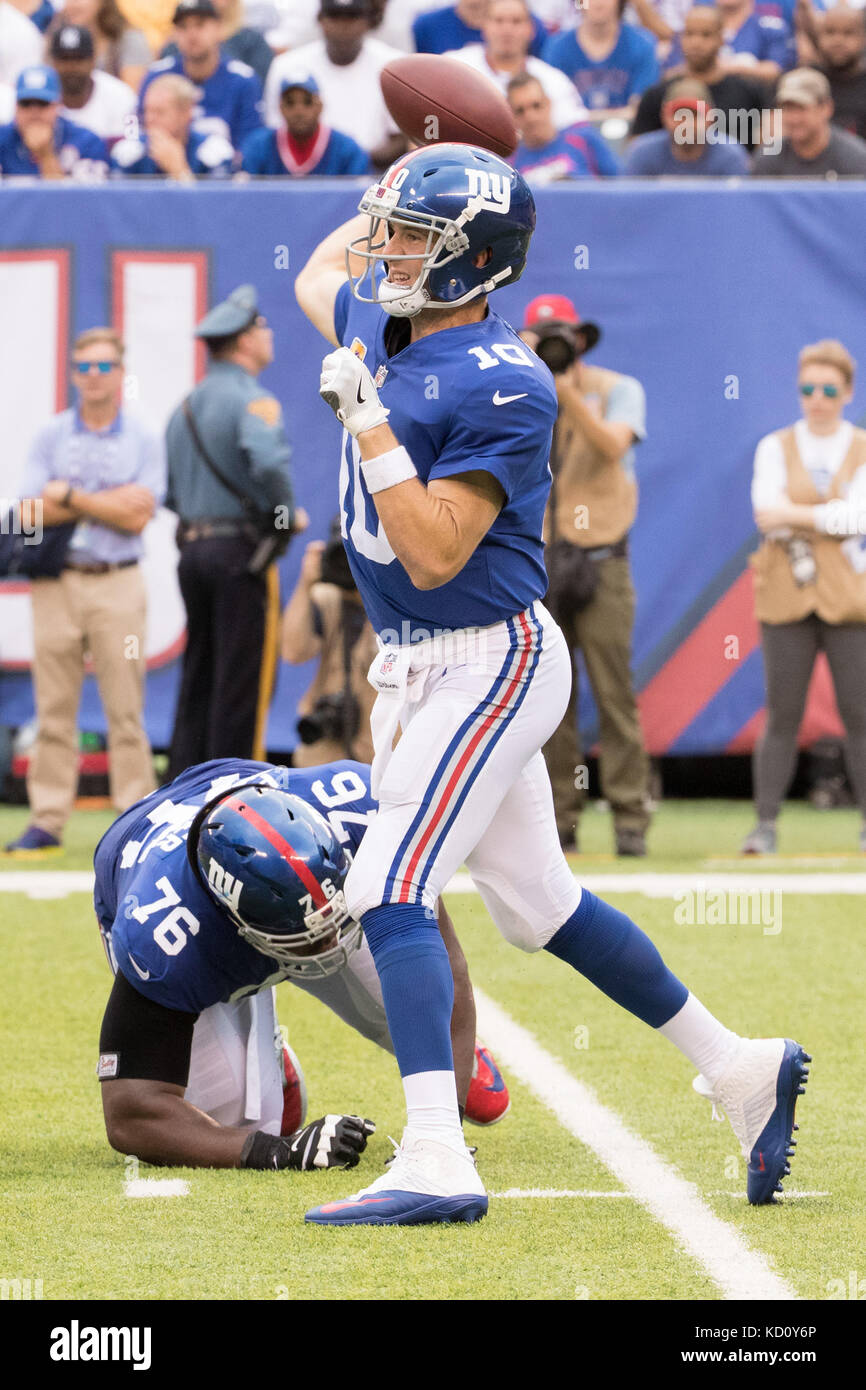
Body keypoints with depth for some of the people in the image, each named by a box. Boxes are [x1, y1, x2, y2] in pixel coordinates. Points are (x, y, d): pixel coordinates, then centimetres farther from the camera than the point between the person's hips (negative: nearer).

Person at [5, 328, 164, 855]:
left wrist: (72, 497, -6)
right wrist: (111, 504, -7)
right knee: (54, 708, 1)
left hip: (118, 585, -1)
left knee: (126, 708, -4)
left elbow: (138, 517, -5)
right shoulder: (51, 437, 9)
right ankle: (48, 821, 3)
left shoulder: (144, 441, 6)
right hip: (57, 583, 2)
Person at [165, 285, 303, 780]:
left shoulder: (186, 408, 15)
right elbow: (268, 463, -28)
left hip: (193, 549, 8)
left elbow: (169, 492, 17)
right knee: (244, 683, -4)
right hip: (242, 551, -8)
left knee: (198, 681, 12)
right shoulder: (253, 400, -11)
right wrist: (289, 514, -13)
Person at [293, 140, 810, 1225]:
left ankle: (436, 1161, -25)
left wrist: (366, 419, -26)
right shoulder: (378, 325, 4)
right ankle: (738, 1068, 27)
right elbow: (318, 274, 29)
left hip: (488, 664, -9)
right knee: (537, 904, 16)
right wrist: (393, 194, 26)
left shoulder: (500, 387, -21)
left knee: (388, 891, -19)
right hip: (415, 667, 9)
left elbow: (433, 555, -26)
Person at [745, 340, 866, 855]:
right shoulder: (776, 448, 10)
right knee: (782, 715, -3)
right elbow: (766, 514, -5)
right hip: (788, 596, 1)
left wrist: (794, 515, -10)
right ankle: (766, 825, -2)